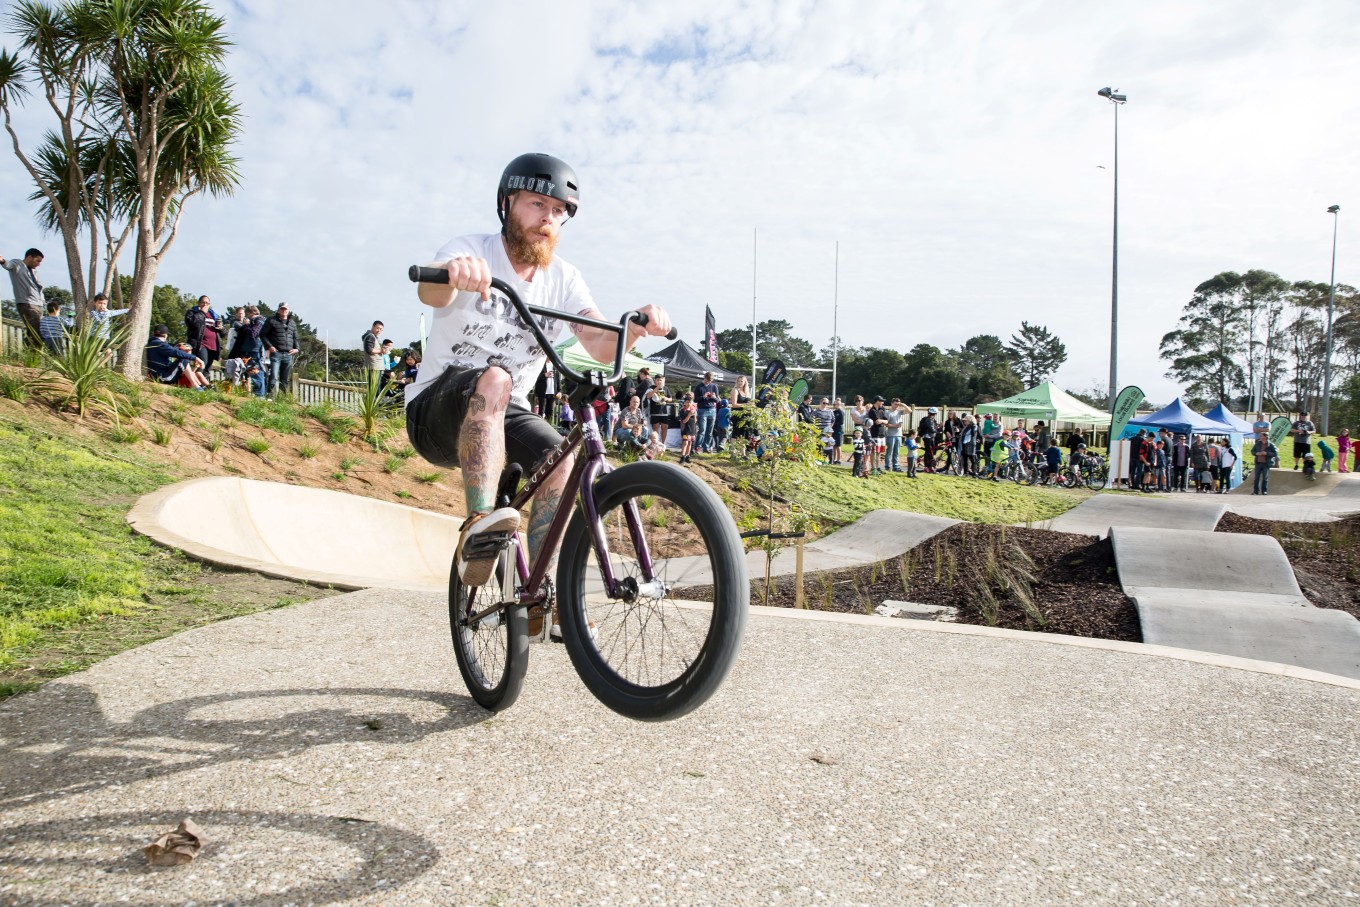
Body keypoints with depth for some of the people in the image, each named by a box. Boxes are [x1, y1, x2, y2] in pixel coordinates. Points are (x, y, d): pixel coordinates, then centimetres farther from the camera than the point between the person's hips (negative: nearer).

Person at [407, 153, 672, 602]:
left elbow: (601, 346, -14)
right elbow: (431, 293, -34)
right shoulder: (472, 250, -10)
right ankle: (478, 528, -38)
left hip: (504, 414, 5)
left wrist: (636, 326, -36)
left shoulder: (564, 279, 2)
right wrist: (454, 273, -58)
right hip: (437, 412, -4)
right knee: (492, 380, -36)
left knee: (564, 460, -23)